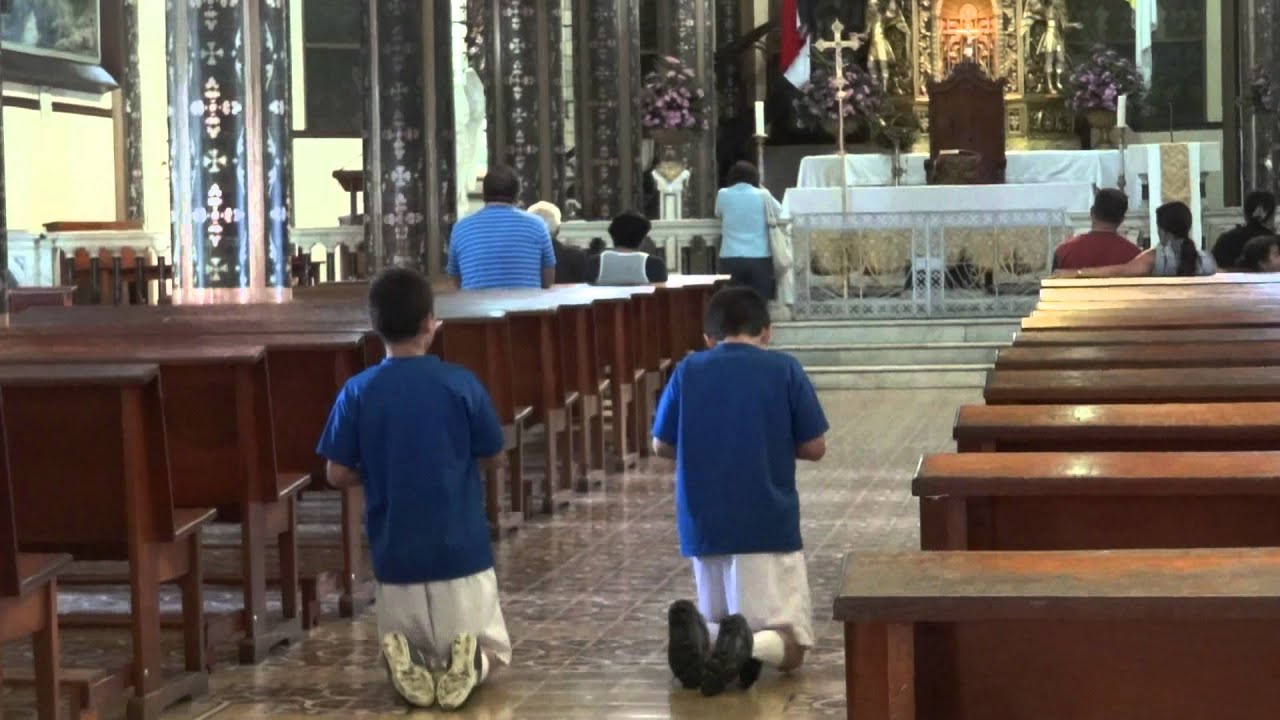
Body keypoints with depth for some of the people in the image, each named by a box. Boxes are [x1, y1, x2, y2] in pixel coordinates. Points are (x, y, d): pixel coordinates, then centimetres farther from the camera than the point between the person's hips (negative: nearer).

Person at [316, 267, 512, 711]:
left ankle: (407, 663, -14)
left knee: (407, 647, 22)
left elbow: (337, 475, -2)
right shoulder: (462, 385, -8)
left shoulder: (357, 393, -6)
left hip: (394, 554, 1)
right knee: (492, 649, 19)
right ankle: (470, 664, -16)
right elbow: (494, 458, 2)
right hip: (462, 549, -1)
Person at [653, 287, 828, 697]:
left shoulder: (687, 371, 3)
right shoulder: (784, 369, -3)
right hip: (769, 524, -3)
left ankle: (698, 636, -16)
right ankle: (748, 645, -30)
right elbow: (814, 448, 1)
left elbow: (661, 445, 10)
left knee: (718, 624, 21)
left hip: (702, 526, 3)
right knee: (789, 646, 5)